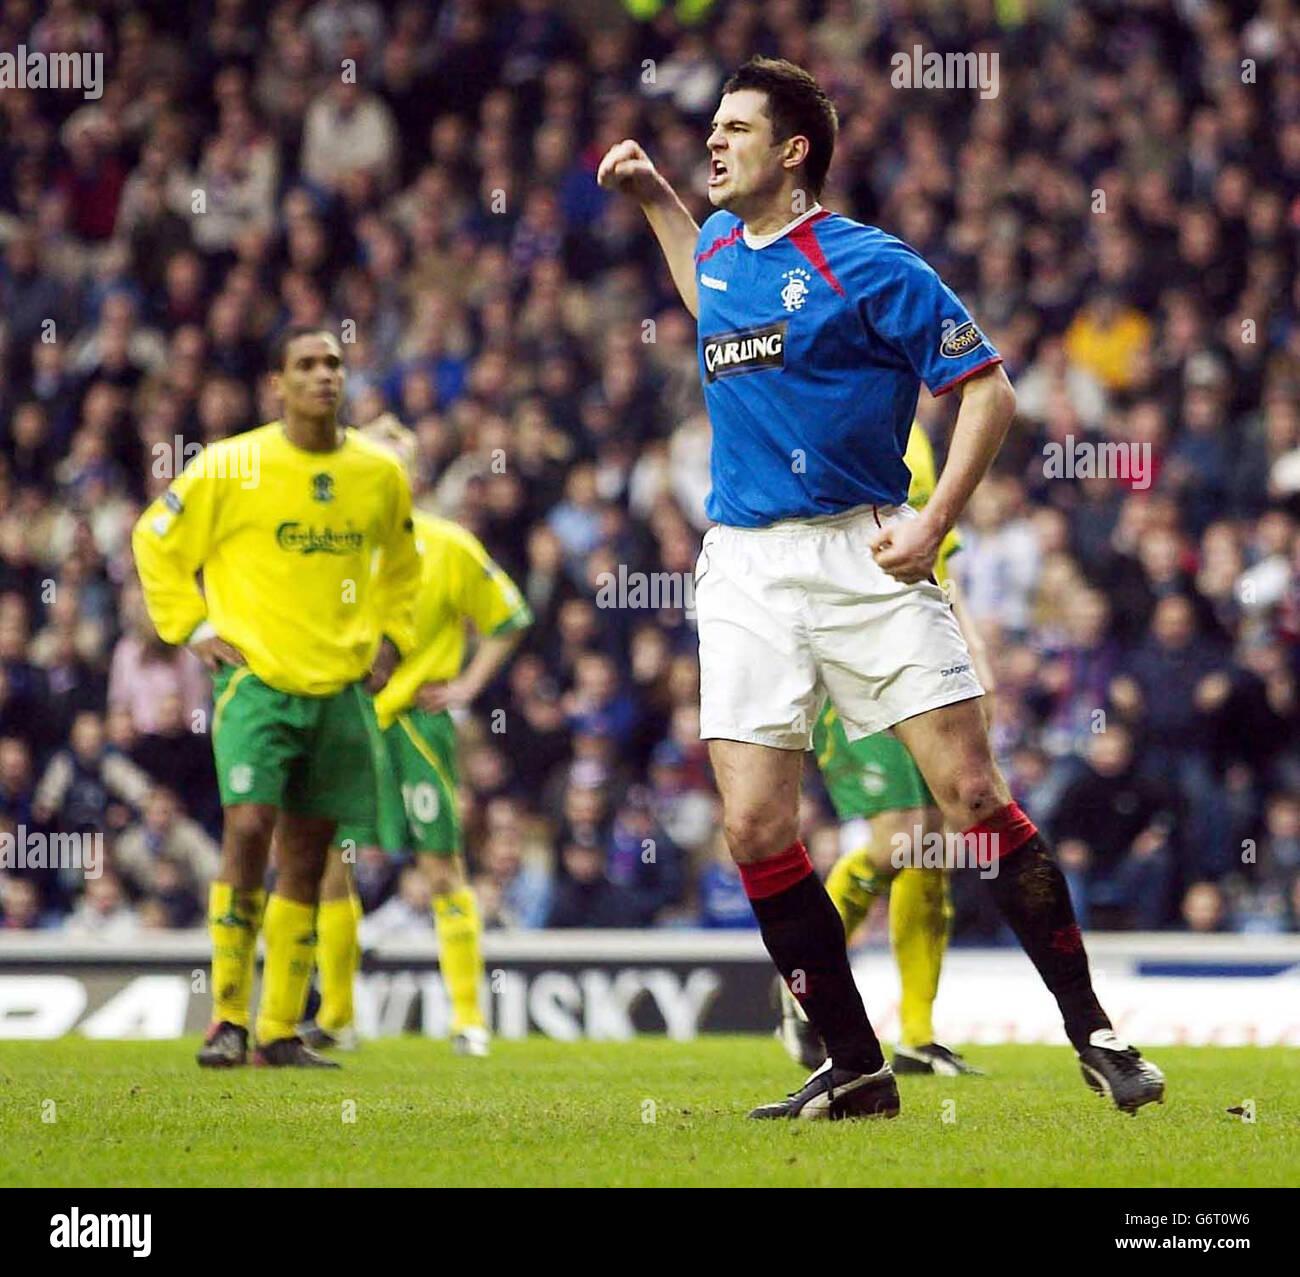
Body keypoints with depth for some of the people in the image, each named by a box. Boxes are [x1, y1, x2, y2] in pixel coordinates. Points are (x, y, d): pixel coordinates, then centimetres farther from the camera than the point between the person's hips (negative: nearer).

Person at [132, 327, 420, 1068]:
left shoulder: (380, 475, 7)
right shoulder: (232, 468, -4)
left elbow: (401, 567, 26)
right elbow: (156, 542, 7)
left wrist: (390, 638, 13)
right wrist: (196, 628, 0)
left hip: (341, 690, 4)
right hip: (256, 680, -4)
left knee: (307, 856, 5)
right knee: (249, 827, -17)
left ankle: (281, 1031, 12)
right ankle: (229, 1019, -8)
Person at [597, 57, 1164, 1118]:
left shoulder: (867, 264, -5)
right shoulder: (721, 250, 16)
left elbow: (988, 392, -4)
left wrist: (933, 521, -14)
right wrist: (650, 195, 33)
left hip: (859, 554, -5)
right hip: (743, 569, 5)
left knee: (973, 795, -11)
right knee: (755, 828, -6)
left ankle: (1094, 1034, 0)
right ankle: (857, 1070, 3)